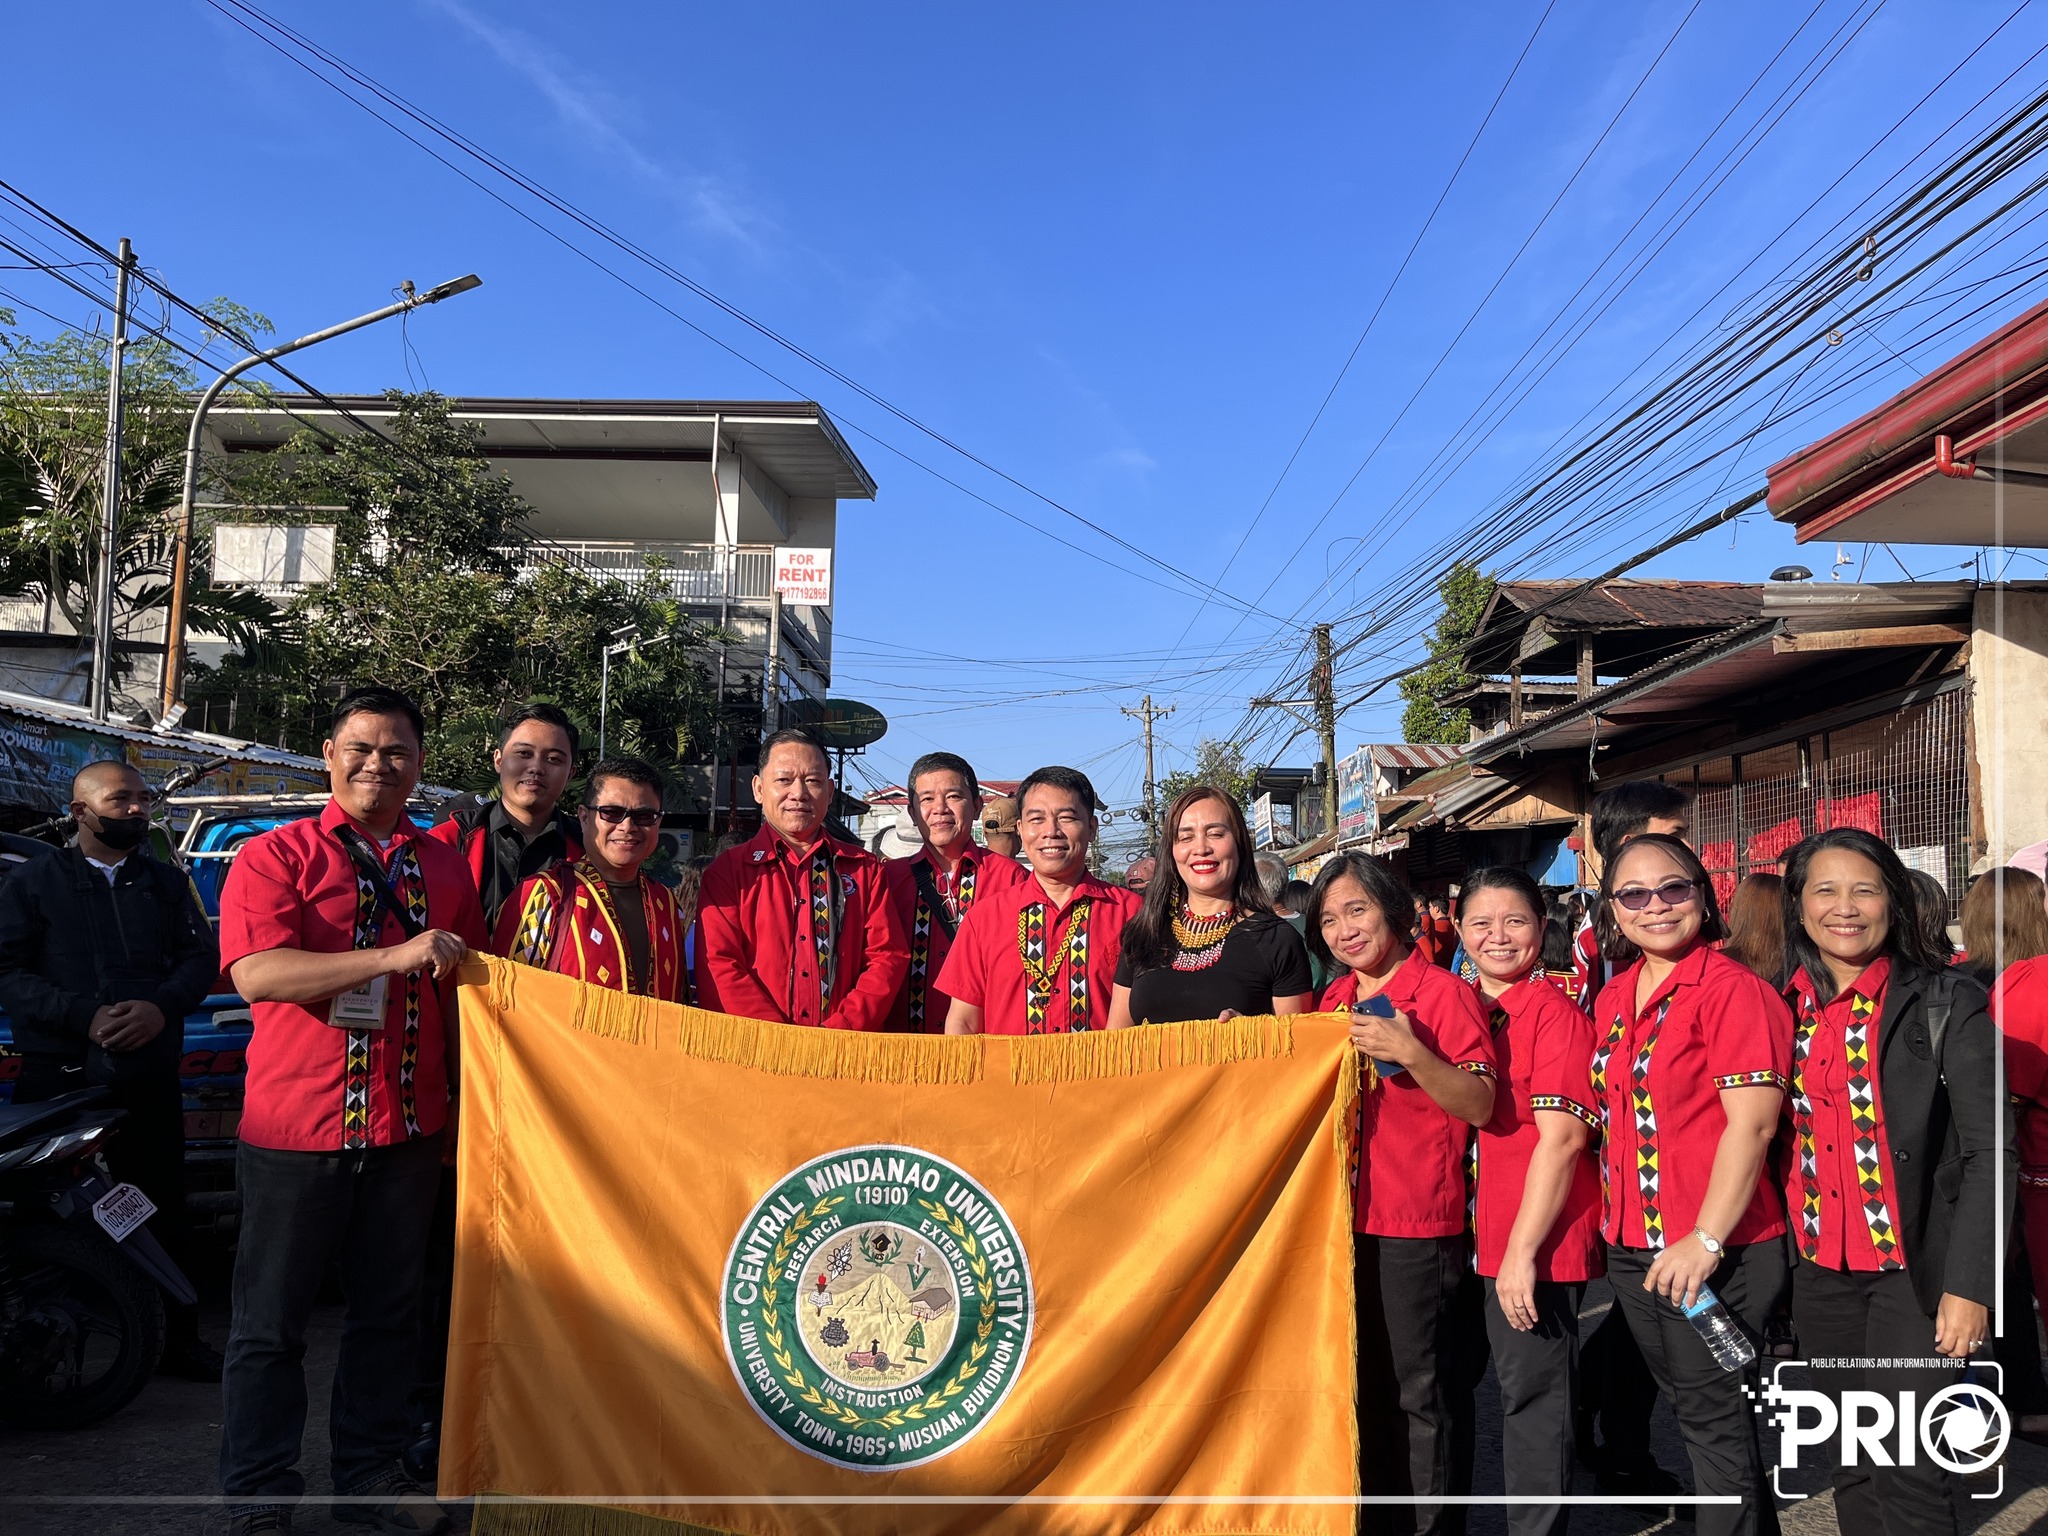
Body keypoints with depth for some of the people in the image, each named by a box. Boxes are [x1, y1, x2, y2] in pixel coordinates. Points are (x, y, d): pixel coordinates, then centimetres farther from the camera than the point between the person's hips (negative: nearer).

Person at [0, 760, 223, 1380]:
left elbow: (202, 956, 8)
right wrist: (86, 1016, -16)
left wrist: (160, 1007, -12)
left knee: (161, 1213, 6)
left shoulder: (167, 882, 15)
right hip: (57, 1078, -2)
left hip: (149, 1076, 2)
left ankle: (176, 1339, 14)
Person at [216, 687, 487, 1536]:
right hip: (296, 1124, -4)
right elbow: (256, 972, -18)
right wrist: (395, 957, -25)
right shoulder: (275, 855, -3)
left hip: (409, 1126, 4)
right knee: (271, 1321, 7)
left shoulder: (444, 866, 9)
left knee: (388, 1312, 14)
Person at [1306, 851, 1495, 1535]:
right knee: (1365, 1382, 17)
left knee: (1421, 1389, 2)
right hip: (1346, 1217, 7)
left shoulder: (1442, 992, -9)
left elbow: (1480, 1105, -14)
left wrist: (1410, 1053, -28)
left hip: (1418, 1227, -6)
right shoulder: (1335, 999, 10)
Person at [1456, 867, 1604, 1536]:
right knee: (1518, 1385, 17)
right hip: (1477, 1232, 7)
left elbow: (1562, 1138, -17)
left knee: (1532, 1392, 2)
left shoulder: (1554, 1012, -13)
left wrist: (1523, 1250, -18)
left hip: (1535, 1241, -7)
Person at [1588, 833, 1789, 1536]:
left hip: (1710, 1249, -7)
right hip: (1631, 1245, 8)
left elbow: (1751, 1123, -20)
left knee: (1714, 1419, 3)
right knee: (1688, 1402, 19)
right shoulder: (1613, 998, 9)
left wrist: (1704, 1241, -22)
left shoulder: (1732, 988, -13)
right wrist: (1612, 1219, 11)